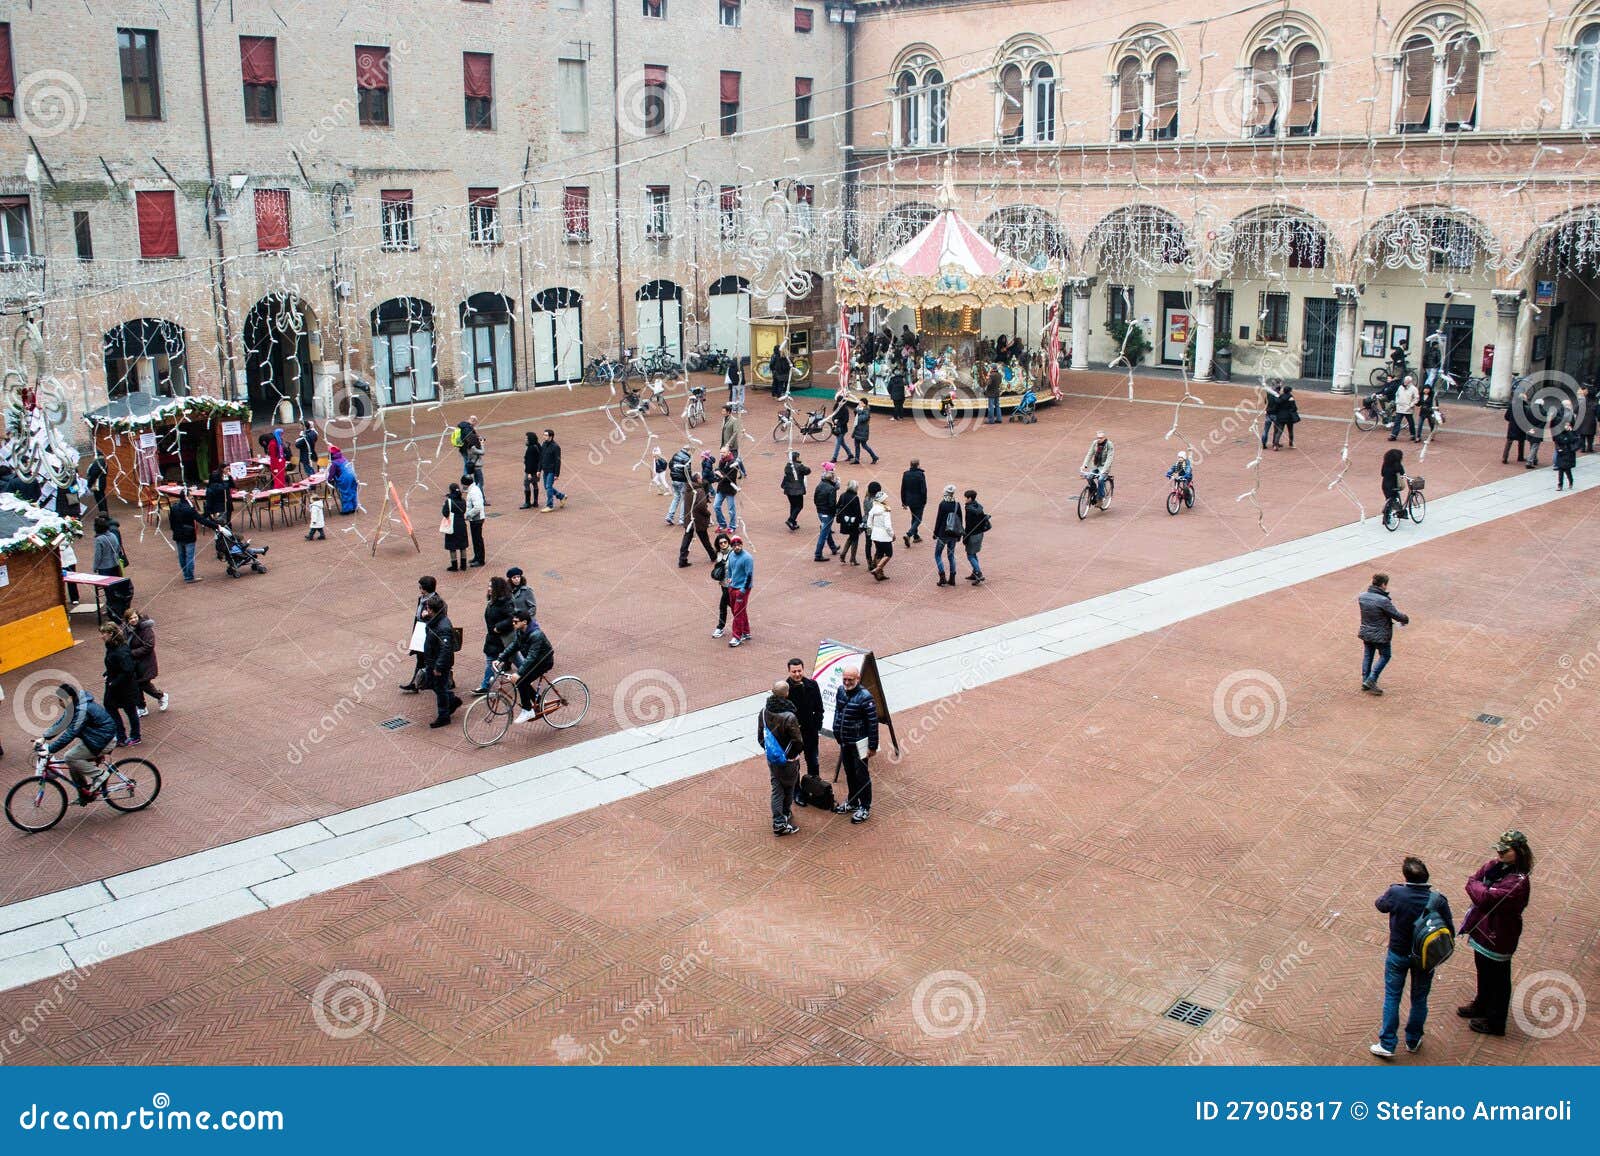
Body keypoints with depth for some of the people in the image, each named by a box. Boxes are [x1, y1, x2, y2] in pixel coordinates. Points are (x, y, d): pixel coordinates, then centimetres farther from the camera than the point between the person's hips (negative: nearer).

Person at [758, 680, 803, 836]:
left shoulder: (764, 711, -10)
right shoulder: (789, 717, -29)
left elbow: (760, 736, 2)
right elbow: (797, 742, -20)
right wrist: (800, 749, 3)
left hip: (771, 758, 5)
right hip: (788, 759, -5)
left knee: (776, 788, 14)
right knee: (789, 787, 18)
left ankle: (778, 821, 12)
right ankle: (786, 814, 35)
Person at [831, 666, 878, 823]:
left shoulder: (865, 697, -21)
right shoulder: (840, 691, 0)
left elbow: (873, 723, -18)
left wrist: (873, 746, -16)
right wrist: (837, 734, 17)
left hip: (859, 743, -7)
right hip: (844, 743, 7)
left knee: (862, 776, 4)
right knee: (850, 774, 21)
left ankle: (865, 808, 16)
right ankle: (852, 803, 37)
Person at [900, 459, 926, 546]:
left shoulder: (905, 474, -2)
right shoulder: (920, 475, -17)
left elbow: (903, 489, 4)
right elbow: (923, 490, -16)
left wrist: (903, 502, 12)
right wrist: (924, 502, -5)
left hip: (909, 501, 5)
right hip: (918, 501, -5)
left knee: (914, 518, 23)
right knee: (918, 519, 3)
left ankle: (916, 536, 32)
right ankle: (909, 535, -17)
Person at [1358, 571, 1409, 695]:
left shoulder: (1362, 596, -6)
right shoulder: (1383, 601, -26)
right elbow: (1396, 615, -17)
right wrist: (1405, 619, 4)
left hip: (1366, 633, 6)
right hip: (1380, 635, -6)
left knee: (1367, 656, 19)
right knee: (1384, 656, 13)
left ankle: (1365, 681, 26)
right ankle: (1371, 680, 6)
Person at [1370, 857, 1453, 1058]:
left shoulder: (1395, 893, -23)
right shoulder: (1438, 899, -20)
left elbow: (1380, 904, 0)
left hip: (1397, 954, -1)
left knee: (1392, 997, 14)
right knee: (1419, 999, 19)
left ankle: (1387, 1044, 18)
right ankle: (1413, 1041, 34)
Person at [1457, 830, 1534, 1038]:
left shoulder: (1518, 882, -29)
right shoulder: (1494, 866, -3)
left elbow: (1485, 898, -31)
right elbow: (1472, 882, -1)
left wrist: (1476, 887, -14)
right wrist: (1481, 888, -19)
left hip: (1499, 937, -8)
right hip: (1482, 929, 8)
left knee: (1498, 979, 11)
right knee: (1484, 972, 28)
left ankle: (1495, 1022, 28)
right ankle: (1482, 1006, 49)